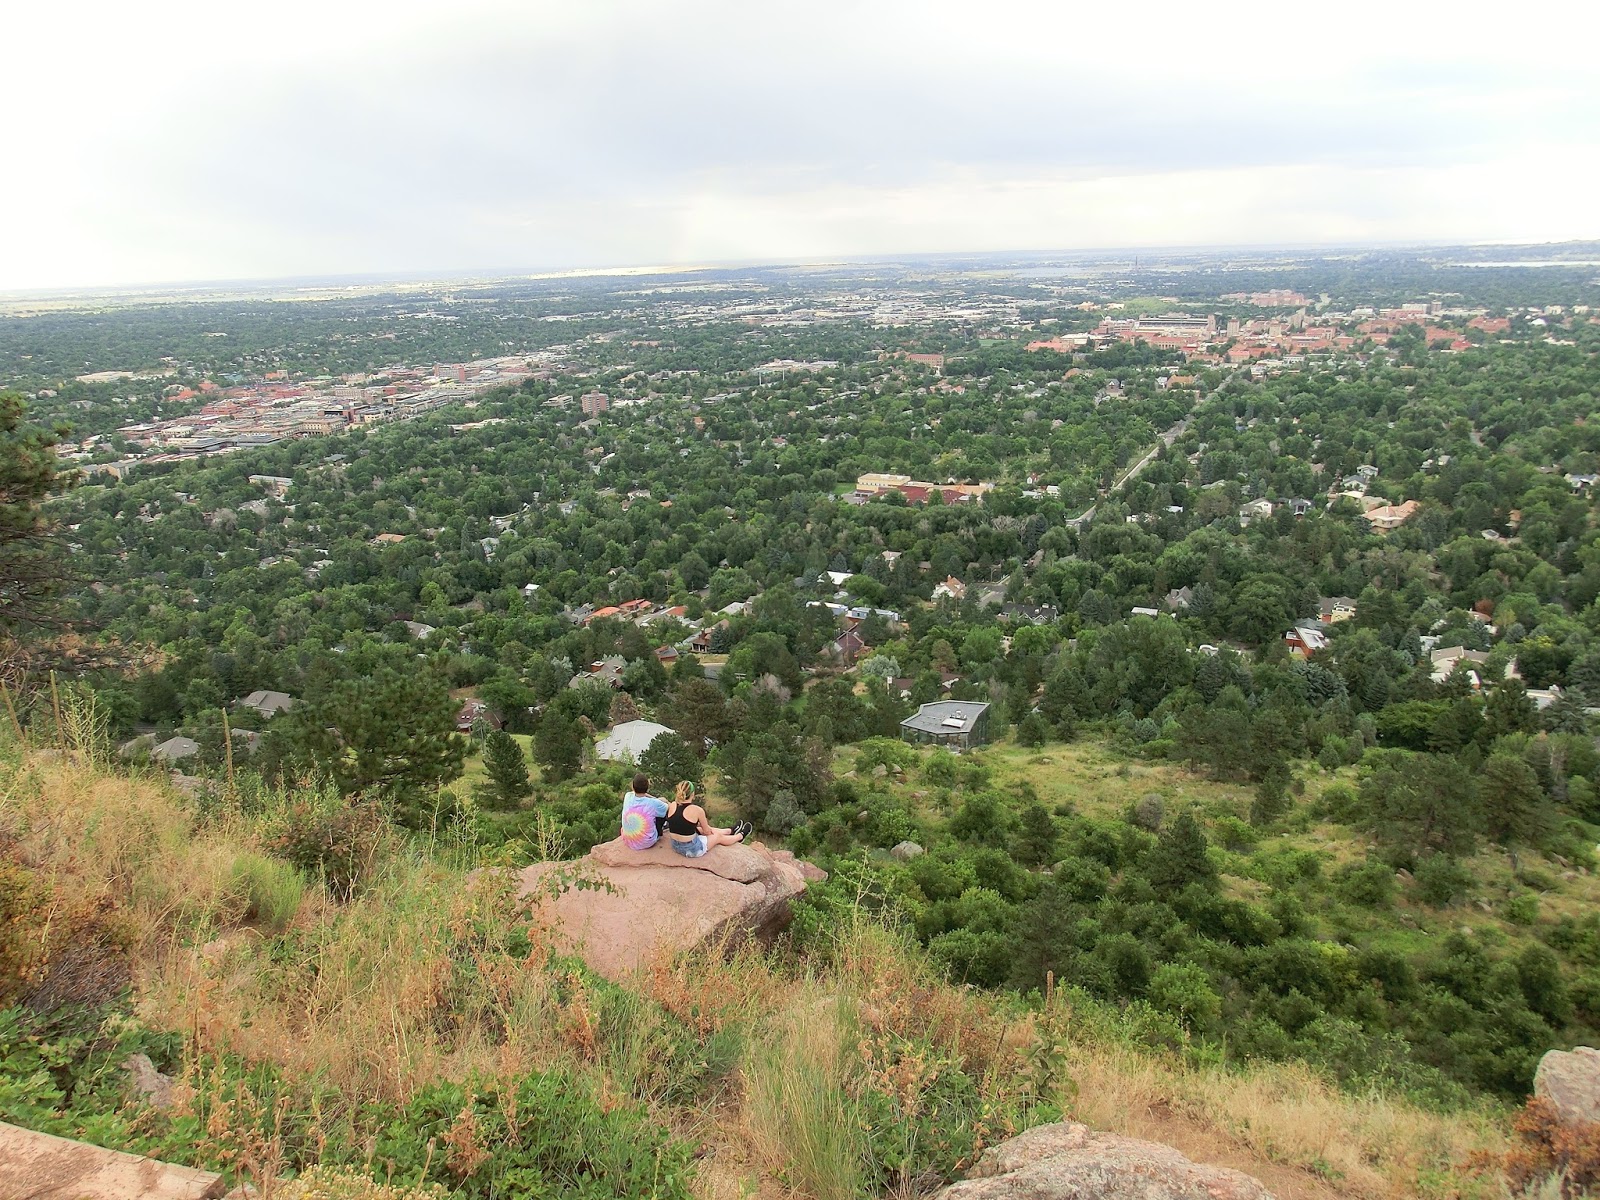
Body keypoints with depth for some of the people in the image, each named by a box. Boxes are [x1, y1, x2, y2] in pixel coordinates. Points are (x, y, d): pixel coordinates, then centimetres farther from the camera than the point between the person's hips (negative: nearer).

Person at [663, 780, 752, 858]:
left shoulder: (672, 806, -7)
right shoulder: (697, 810, -21)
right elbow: (707, 832, -5)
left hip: (675, 845, 6)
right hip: (691, 849, -6)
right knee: (718, 836, 22)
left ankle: (731, 831, 55)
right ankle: (740, 836, 50)